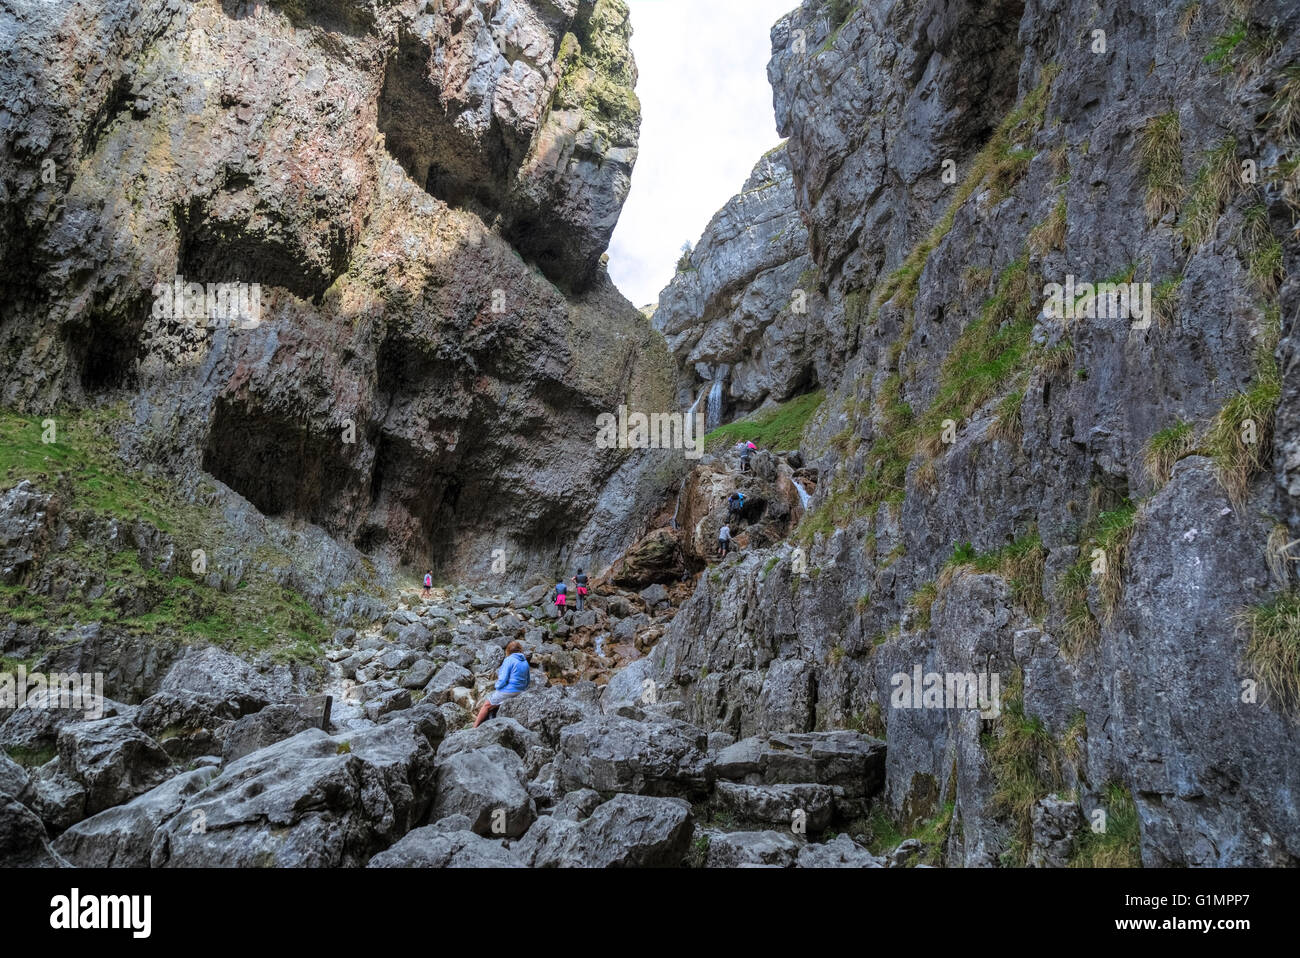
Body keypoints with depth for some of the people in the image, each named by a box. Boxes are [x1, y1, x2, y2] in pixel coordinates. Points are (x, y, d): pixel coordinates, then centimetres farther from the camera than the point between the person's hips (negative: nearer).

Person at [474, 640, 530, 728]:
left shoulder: (509, 660, -13)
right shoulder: (525, 662, 8)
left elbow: (503, 679, -15)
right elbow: (527, 681, 14)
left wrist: (497, 686, 2)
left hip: (507, 693, -7)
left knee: (487, 705, 10)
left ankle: (475, 727, 14)